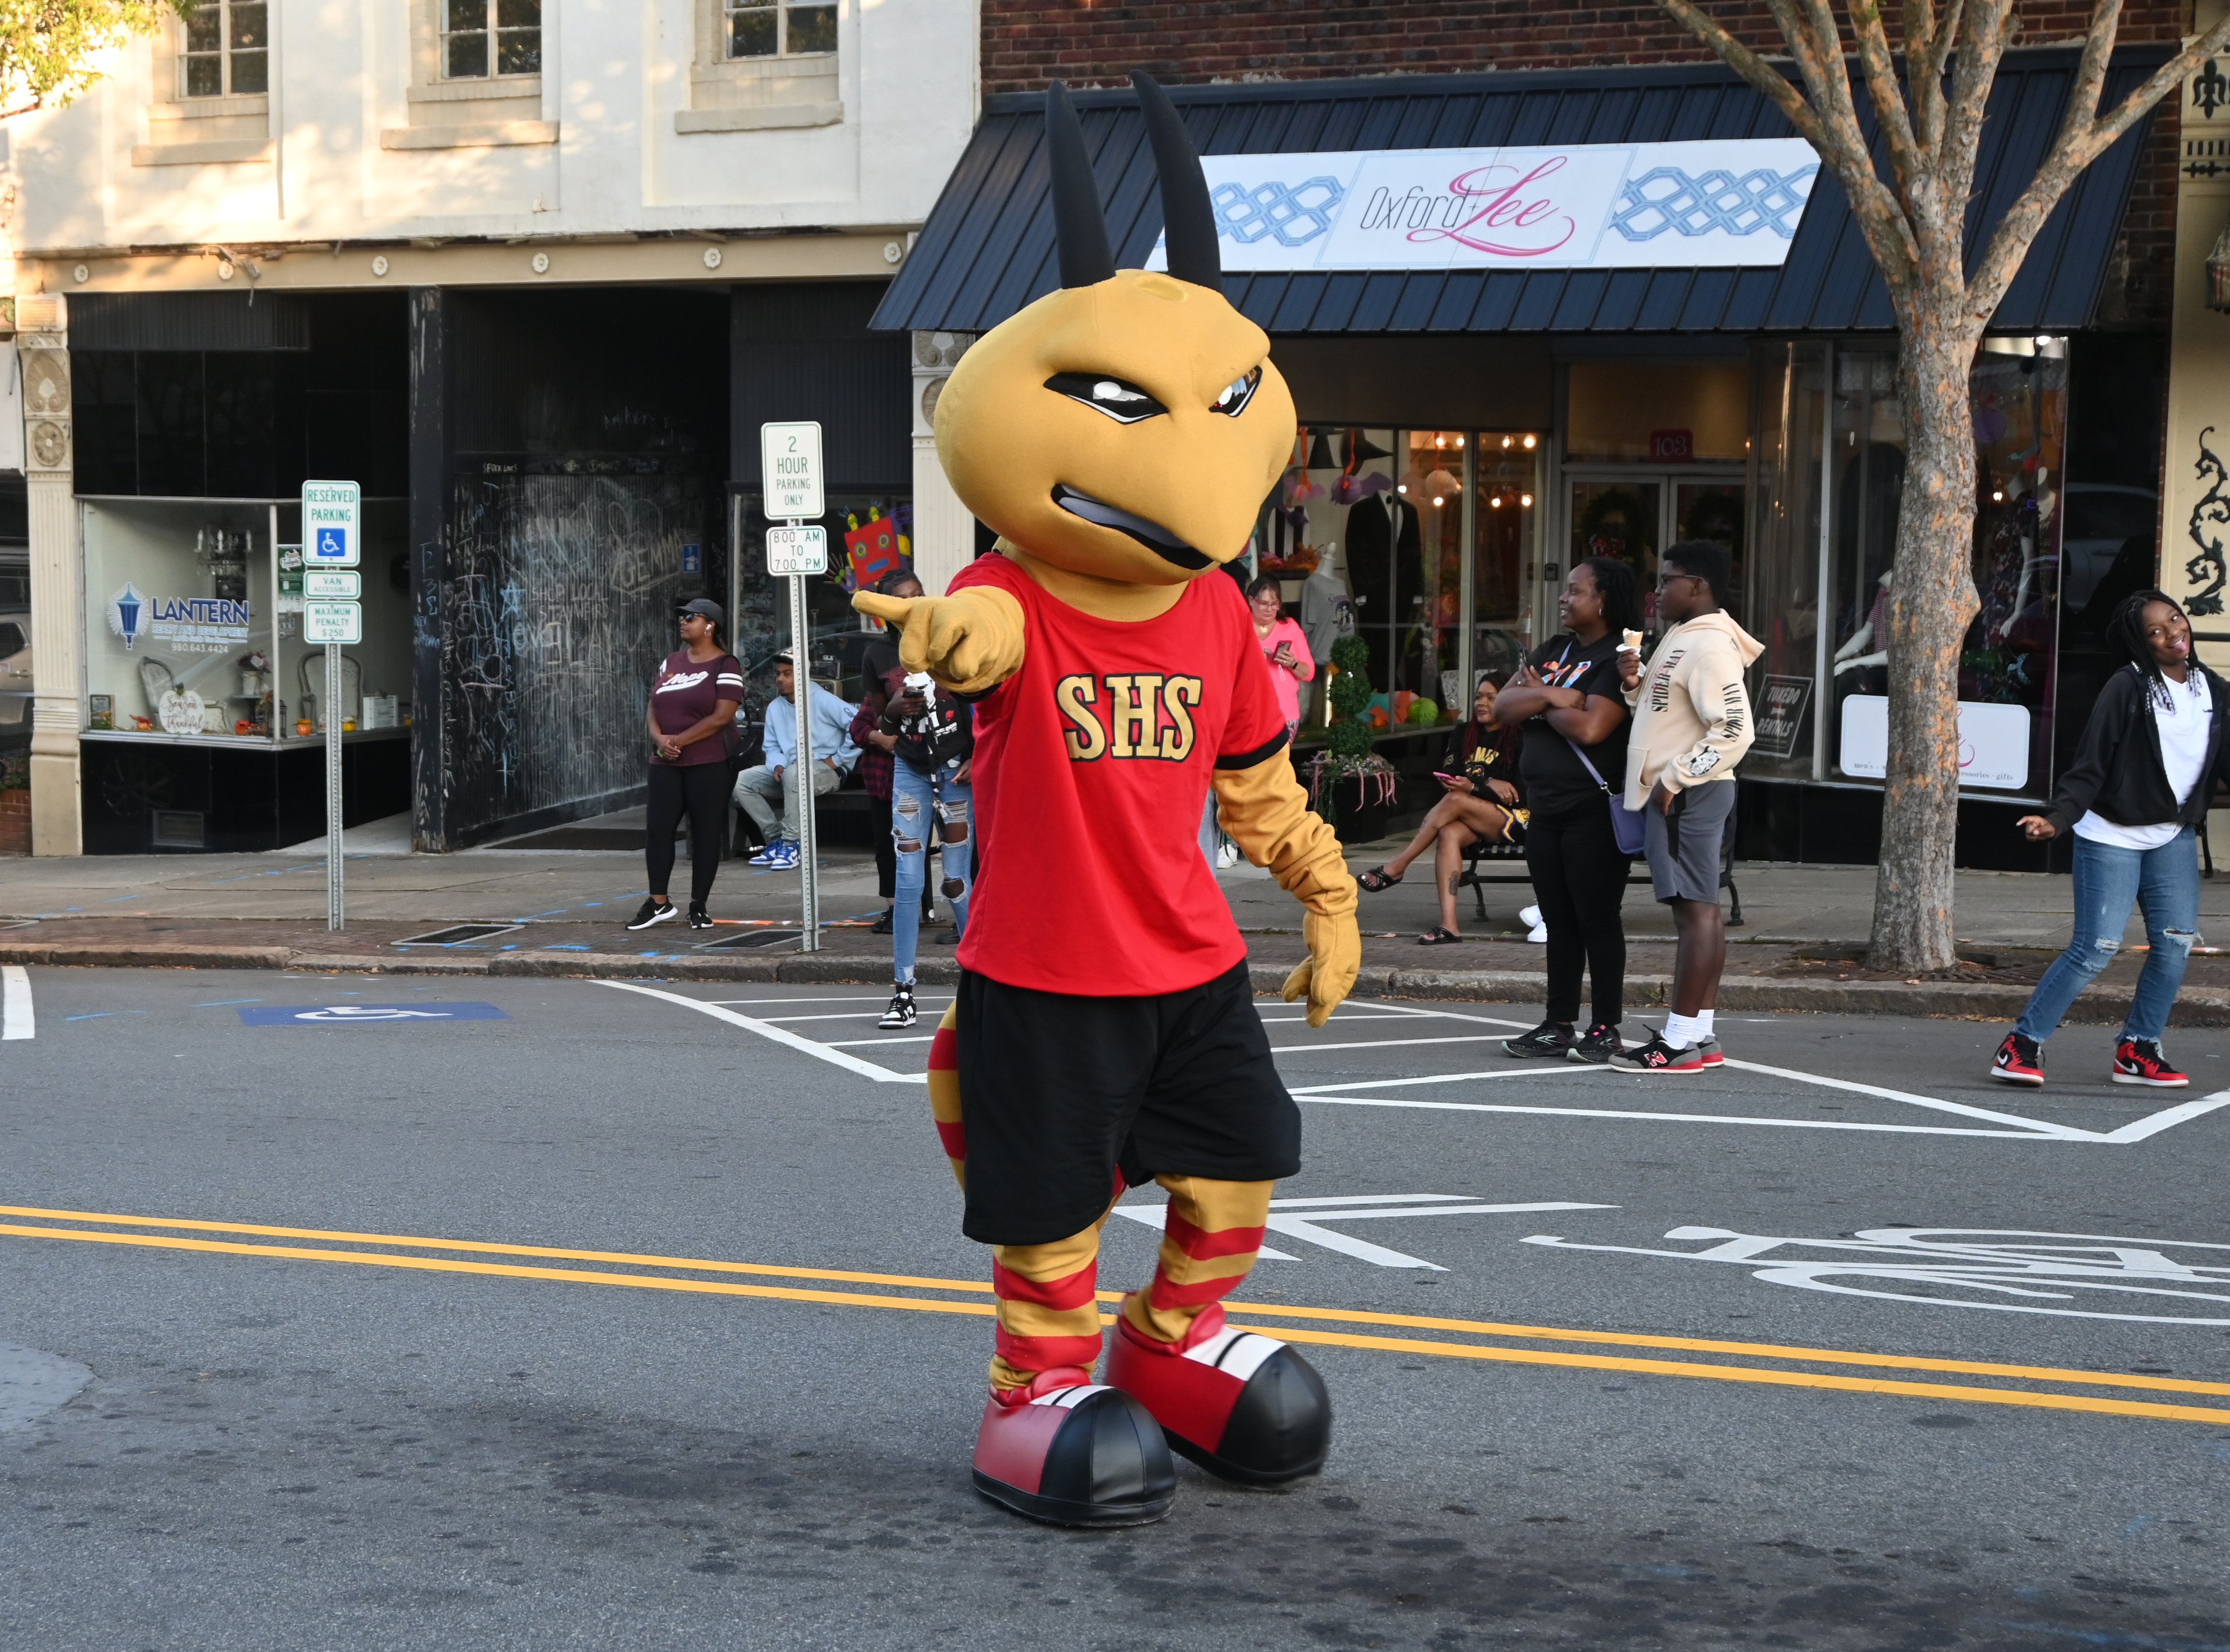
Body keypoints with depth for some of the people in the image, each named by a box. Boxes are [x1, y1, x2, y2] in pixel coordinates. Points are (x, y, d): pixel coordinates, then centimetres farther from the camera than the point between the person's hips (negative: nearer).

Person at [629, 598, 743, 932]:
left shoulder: (725, 666, -5)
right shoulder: (672, 662, 15)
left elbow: (722, 717, -14)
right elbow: (653, 706, 14)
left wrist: (679, 740, -13)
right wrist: (659, 738, -7)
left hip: (708, 764, -6)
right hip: (666, 763, 6)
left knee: (705, 832, -1)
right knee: (657, 828, 0)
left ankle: (699, 906, 8)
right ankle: (659, 903, 9)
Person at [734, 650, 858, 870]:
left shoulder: (822, 700, -8)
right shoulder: (775, 708, 13)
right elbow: (773, 746, 16)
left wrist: (837, 760, -13)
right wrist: (778, 766, -7)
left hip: (826, 772, -7)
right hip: (789, 771, 7)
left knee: (793, 773, -40)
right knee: (742, 781, -13)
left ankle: (791, 845, -32)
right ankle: (776, 840, -11)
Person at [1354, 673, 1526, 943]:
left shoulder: (1520, 740, -3)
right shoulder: (1463, 736, 15)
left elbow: (1521, 793, -10)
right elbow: (1447, 779, 5)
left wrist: (1473, 788, -21)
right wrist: (1489, 785, -12)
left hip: (1515, 820, -5)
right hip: (1474, 824, 5)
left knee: (1455, 800, -29)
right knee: (1449, 834, -30)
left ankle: (1396, 867, -23)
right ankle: (1448, 925, -41)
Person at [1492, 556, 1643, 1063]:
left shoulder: (1618, 659, -10)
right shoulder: (1554, 651, 14)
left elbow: (1590, 727, -23)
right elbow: (1503, 709, 5)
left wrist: (1540, 700, -6)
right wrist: (1556, 697, -12)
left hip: (1593, 811, -8)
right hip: (1546, 808, 8)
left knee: (1596, 919, -2)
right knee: (1559, 921, 11)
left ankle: (1606, 1027, 5)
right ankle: (1559, 1026, 16)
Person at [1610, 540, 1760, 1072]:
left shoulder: (1709, 645, -15)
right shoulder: (1680, 636, 17)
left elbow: (1735, 730, -22)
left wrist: (1674, 779, -19)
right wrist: (1636, 684, 5)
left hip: (1688, 794, -10)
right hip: (1676, 793, 10)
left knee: (1694, 908, -8)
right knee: (1702, 908, 11)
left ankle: (1681, 1040, -7)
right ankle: (1701, 1034, 14)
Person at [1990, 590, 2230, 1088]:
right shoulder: (2127, 689, -13)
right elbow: (2089, 768, -14)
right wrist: (2057, 818, -26)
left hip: (2174, 839, 6)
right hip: (2112, 837, -6)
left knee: (2176, 944, -2)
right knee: (2096, 948, -10)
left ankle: (2138, 1050, 12)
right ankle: (2024, 1044, 0)